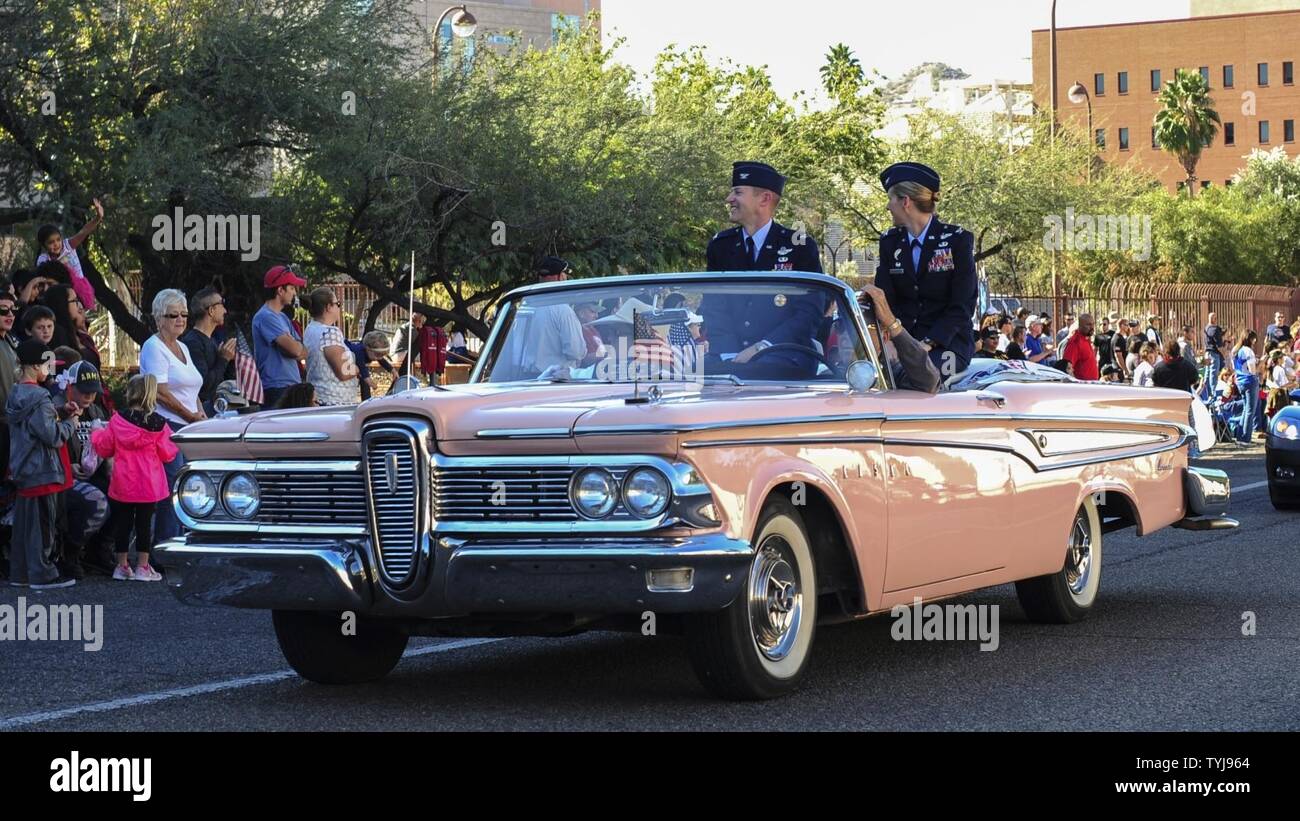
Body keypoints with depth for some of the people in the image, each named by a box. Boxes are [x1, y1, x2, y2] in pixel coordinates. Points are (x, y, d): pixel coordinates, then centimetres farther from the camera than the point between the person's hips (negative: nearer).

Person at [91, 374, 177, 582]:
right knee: (145, 524, 5)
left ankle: (122, 566, 17)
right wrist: (173, 448, 18)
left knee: (122, 523, 12)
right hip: (149, 485, -2)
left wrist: (96, 435, 23)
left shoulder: (117, 421, -6)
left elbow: (104, 448, 4)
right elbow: (168, 454, -4)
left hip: (123, 485, 2)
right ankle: (142, 567, 7)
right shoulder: (158, 424, -10)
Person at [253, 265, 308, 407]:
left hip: (293, 386, 9)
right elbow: (295, 348, -18)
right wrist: (294, 343, 6)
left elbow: (304, 352, 14)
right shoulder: (265, 317, -11)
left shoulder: (282, 317, 20)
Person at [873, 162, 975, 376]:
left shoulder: (958, 239, -3)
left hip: (947, 341, -4)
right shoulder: (890, 242, 11)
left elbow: (962, 305, -8)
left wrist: (928, 344, -21)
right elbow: (884, 298, 2)